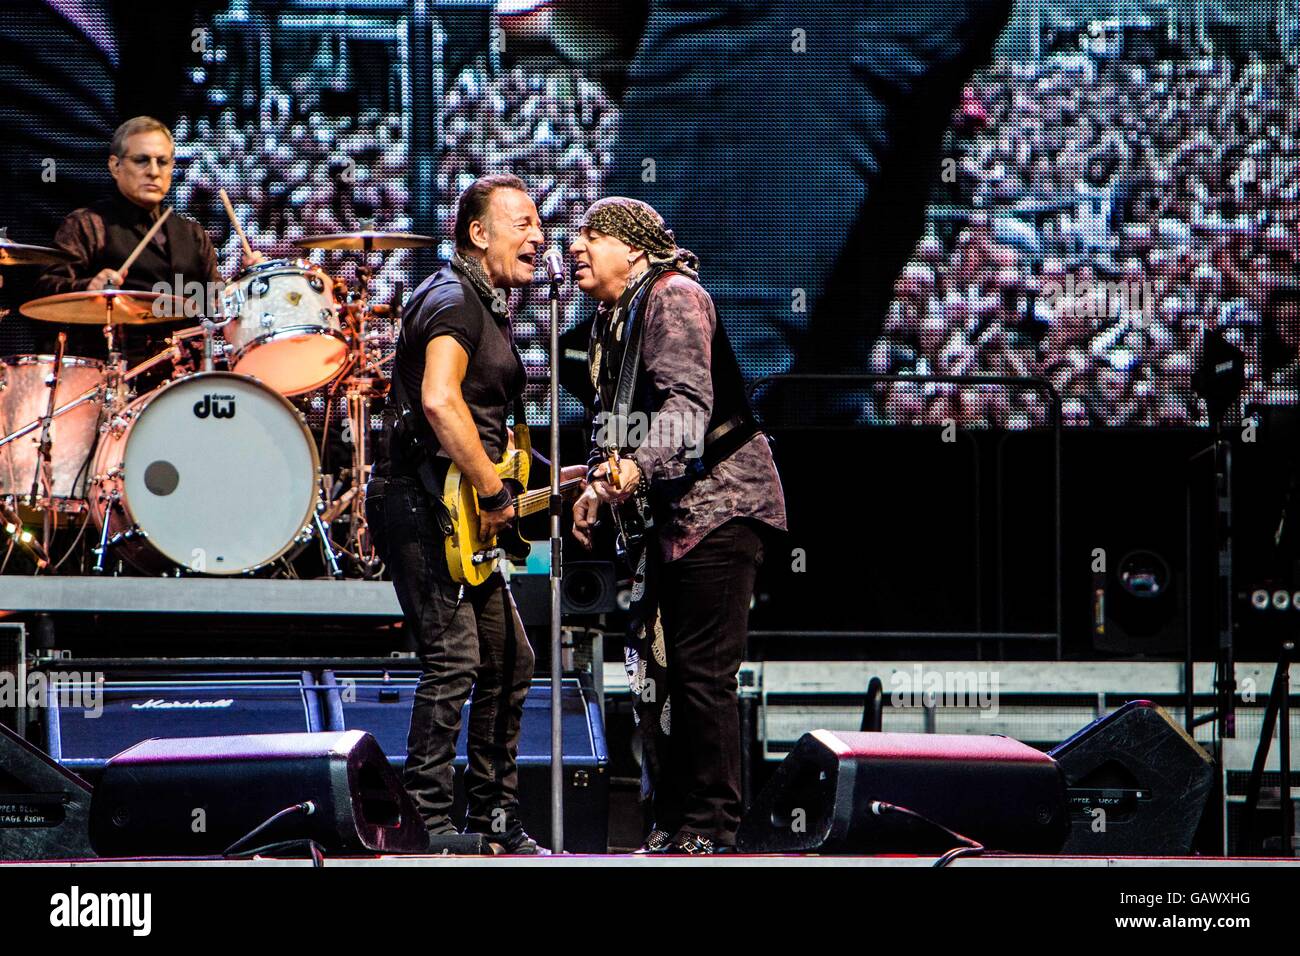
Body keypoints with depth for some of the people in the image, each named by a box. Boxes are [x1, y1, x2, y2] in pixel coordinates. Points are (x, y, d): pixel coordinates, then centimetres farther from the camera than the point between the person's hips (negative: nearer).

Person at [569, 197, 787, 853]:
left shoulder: (674, 297, -13)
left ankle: (711, 831, -5)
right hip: (671, 513, 10)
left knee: (702, 674, -10)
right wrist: (599, 485, 15)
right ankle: (672, 823, 17)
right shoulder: (614, 318, 16)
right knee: (651, 670, 10)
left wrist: (638, 467, -40)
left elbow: (688, 404, -26)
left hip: (719, 504, -10)